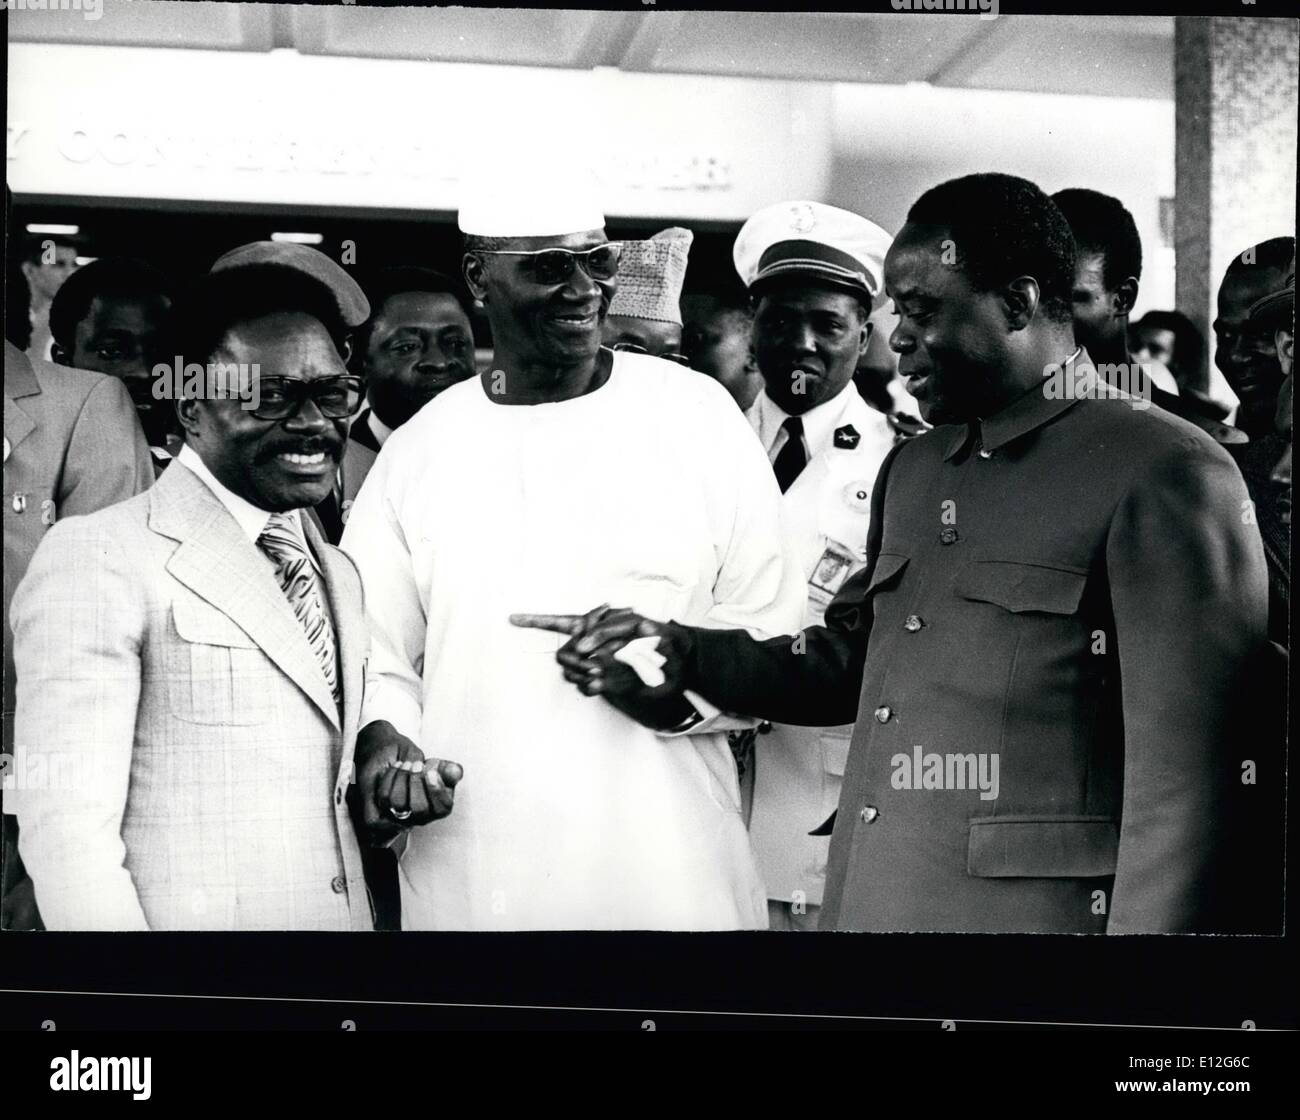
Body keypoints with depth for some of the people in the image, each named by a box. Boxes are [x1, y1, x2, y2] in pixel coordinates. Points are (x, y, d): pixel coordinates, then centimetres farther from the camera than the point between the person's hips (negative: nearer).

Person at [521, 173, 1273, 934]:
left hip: (1035, 910, -6)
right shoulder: (910, 470, 12)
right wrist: (684, 655, 6)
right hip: (870, 902, 7)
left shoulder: (1164, 473, -11)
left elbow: (1183, 769, -14)